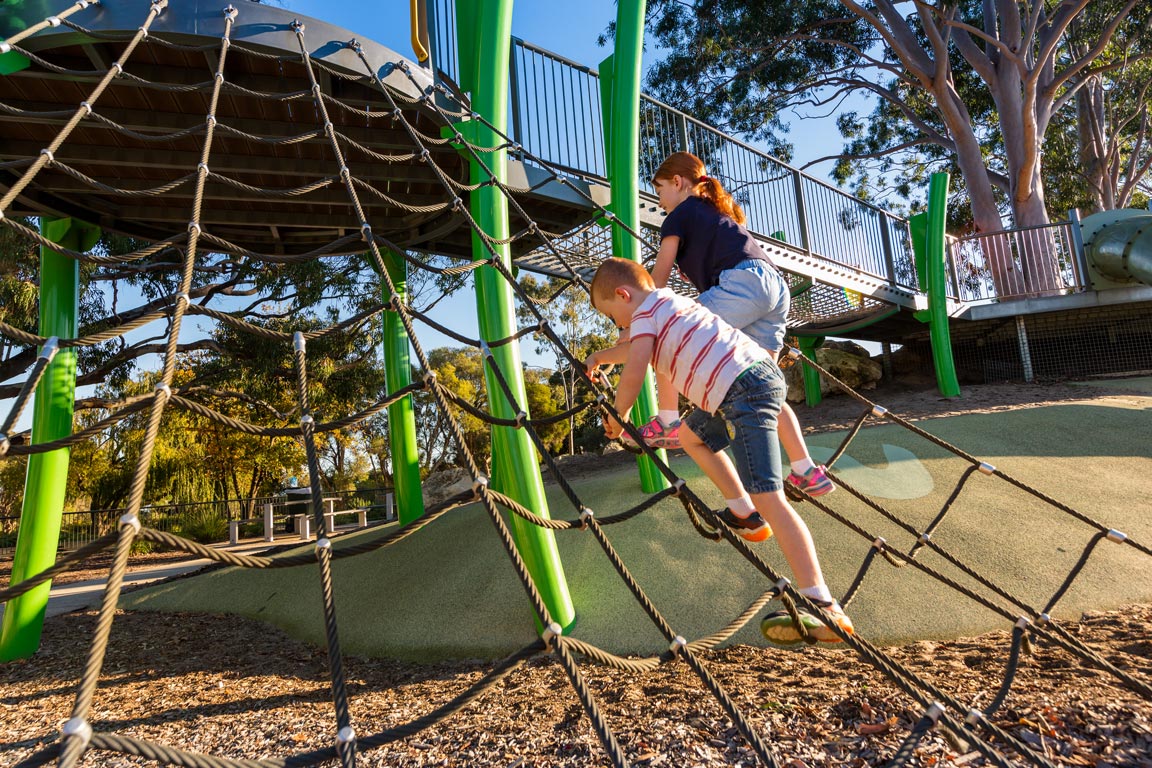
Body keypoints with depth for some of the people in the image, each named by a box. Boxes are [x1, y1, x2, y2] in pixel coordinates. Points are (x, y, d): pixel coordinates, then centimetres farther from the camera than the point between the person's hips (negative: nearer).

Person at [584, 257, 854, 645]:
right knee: (691, 435, 29)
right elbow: (638, 348, 46)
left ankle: (826, 610, -19)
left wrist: (618, 415, 7)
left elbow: (633, 376, -11)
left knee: (767, 496, -16)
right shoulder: (669, 302, 28)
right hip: (762, 372, 10)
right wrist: (600, 356, 57)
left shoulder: (645, 314, 0)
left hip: (744, 390, -10)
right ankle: (746, 517, 29)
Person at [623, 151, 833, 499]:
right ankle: (807, 472, 9)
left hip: (744, 283, -9)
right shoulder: (718, 211, 35)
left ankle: (667, 423, 1)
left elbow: (658, 278, 8)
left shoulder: (680, 215, 11)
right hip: (776, 285, 9)